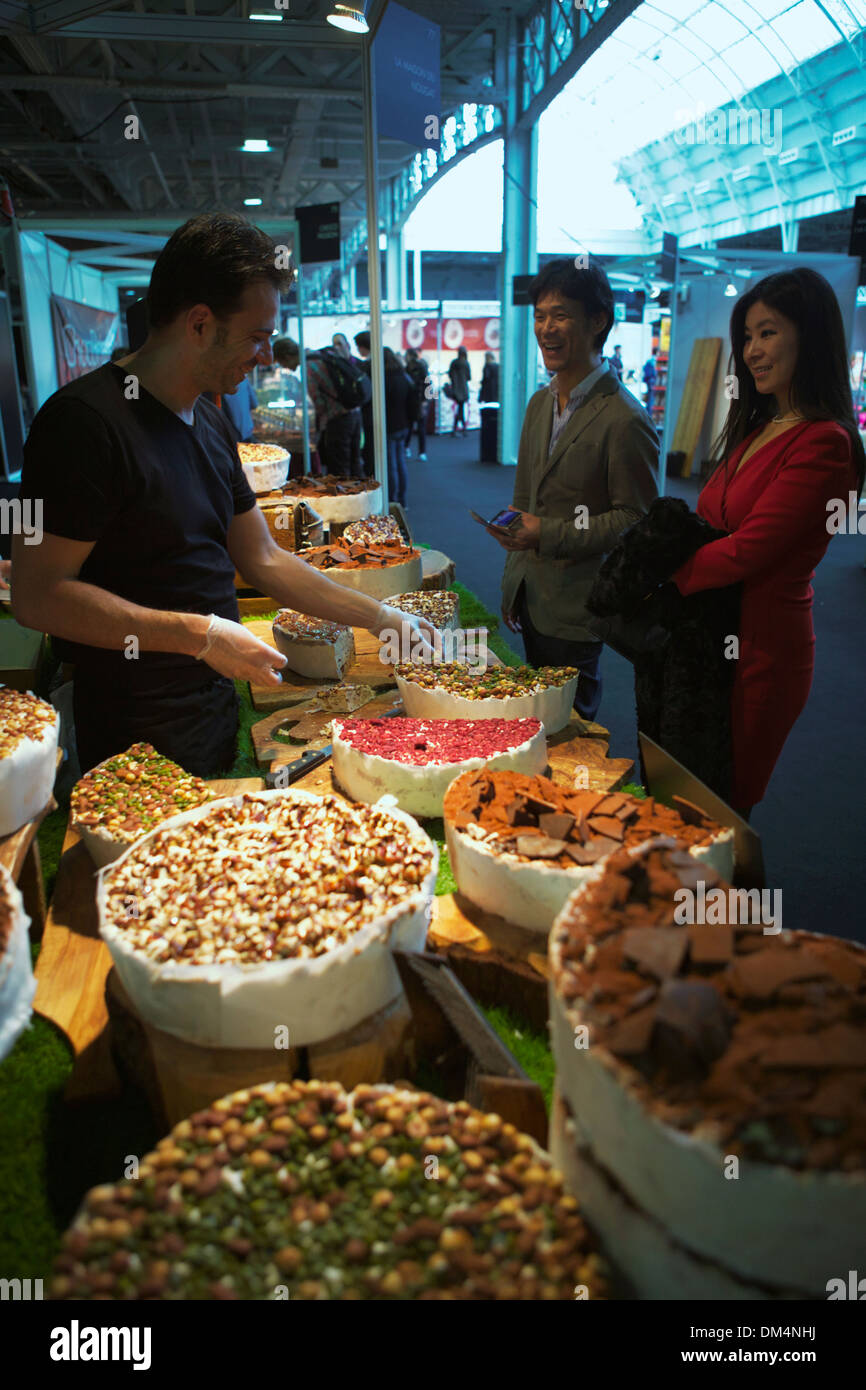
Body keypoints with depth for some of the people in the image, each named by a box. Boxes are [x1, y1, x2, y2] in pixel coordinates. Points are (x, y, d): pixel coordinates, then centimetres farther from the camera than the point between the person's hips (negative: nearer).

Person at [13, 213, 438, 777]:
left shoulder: (211, 421, 10)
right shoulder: (86, 419, -18)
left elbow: (264, 560, 15)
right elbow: (37, 594, -21)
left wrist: (381, 618, 10)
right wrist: (201, 633, -23)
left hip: (216, 704, 8)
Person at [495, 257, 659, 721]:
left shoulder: (624, 420, -17)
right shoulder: (539, 404, 10)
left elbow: (636, 521, -16)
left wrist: (548, 534, -23)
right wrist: (513, 587, 17)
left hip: (575, 610, -7)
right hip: (530, 599, 8)